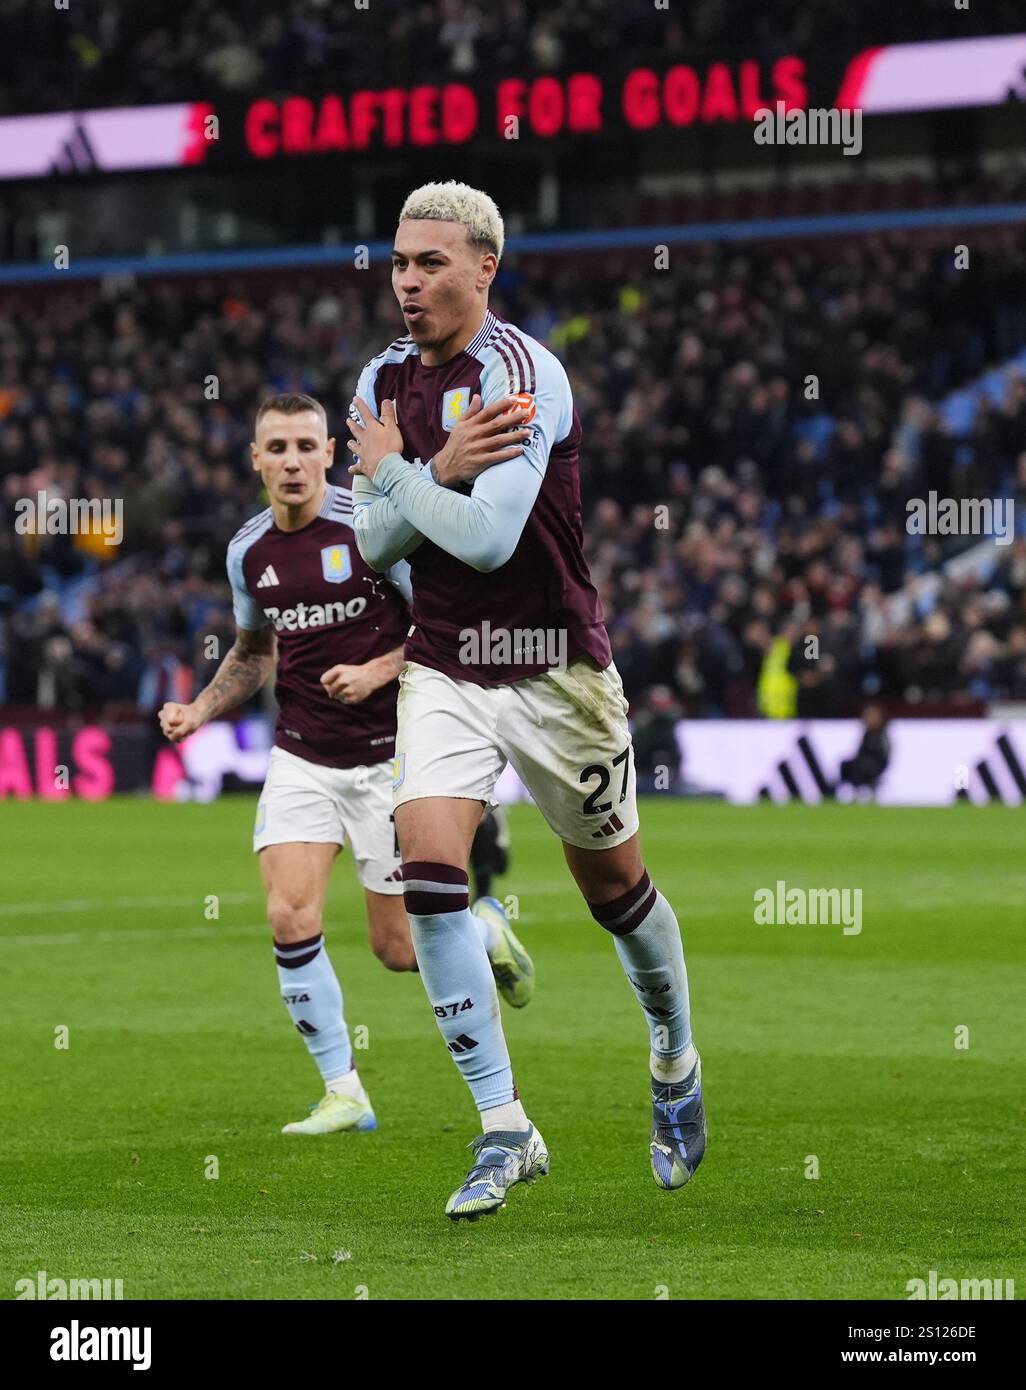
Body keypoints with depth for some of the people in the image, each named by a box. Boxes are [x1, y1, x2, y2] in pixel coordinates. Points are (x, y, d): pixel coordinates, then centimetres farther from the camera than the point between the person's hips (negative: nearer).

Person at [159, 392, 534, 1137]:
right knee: (290, 917, -13)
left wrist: (377, 671, -21)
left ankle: (488, 929, 34)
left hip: (388, 755, -4)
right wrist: (200, 710, 6)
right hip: (301, 758, 4)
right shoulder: (248, 551, 4)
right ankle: (344, 1092, 0)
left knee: (398, 948, -1)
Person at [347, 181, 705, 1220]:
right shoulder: (383, 381, 5)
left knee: (613, 883, 10)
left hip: (554, 669, -5)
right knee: (426, 871, -15)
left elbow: (488, 538, -25)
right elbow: (373, 544, 2)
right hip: (443, 670, 5)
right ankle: (504, 1130, -11)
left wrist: (392, 472, -12)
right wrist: (441, 469, -15)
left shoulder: (521, 371, -17)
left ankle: (676, 1068, 37)